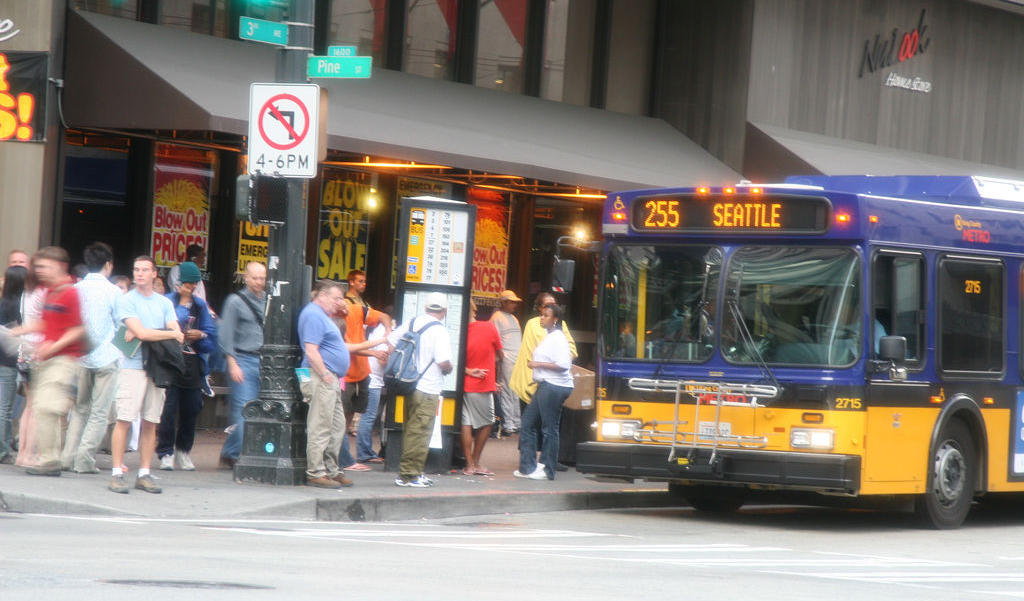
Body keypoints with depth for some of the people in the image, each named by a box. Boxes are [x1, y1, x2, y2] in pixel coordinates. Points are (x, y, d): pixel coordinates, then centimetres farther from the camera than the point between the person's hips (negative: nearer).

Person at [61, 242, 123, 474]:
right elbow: (121, 326, -1)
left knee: (79, 409, 14)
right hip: (106, 357, -4)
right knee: (100, 412, 1)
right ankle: (84, 459, -6)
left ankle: (68, 457, 7)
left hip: (80, 357, 4)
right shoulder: (113, 292, -8)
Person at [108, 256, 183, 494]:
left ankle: (144, 474, 8)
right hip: (133, 367, -4)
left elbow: (178, 337, 3)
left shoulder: (165, 303, 15)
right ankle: (117, 473, -7)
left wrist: (141, 335, -8)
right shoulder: (126, 300, 2)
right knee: (124, 420, -9)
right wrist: (171, 334, 0)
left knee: (150, 422, 4)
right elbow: (141, 332, -11)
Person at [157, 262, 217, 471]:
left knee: (191, 409, 7)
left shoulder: (201, 306, 14)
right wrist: (183, 304, -10)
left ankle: (183, 450, 21)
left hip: (193, 365, 5)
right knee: (169, 408, -9)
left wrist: (201, 335, -7)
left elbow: (212, 339, 15)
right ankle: (166, 453, -2)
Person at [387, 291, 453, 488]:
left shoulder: (411, 323, 6)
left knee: (410, 431, 16)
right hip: (428, 389, -8)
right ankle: (409, 474, -3)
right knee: (419, 434, -3)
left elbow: (391, 341, 15)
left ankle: (409, 472, 22)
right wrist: (450, 369, 1)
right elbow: (443, 363, -21)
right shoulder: (439, 331, -15)